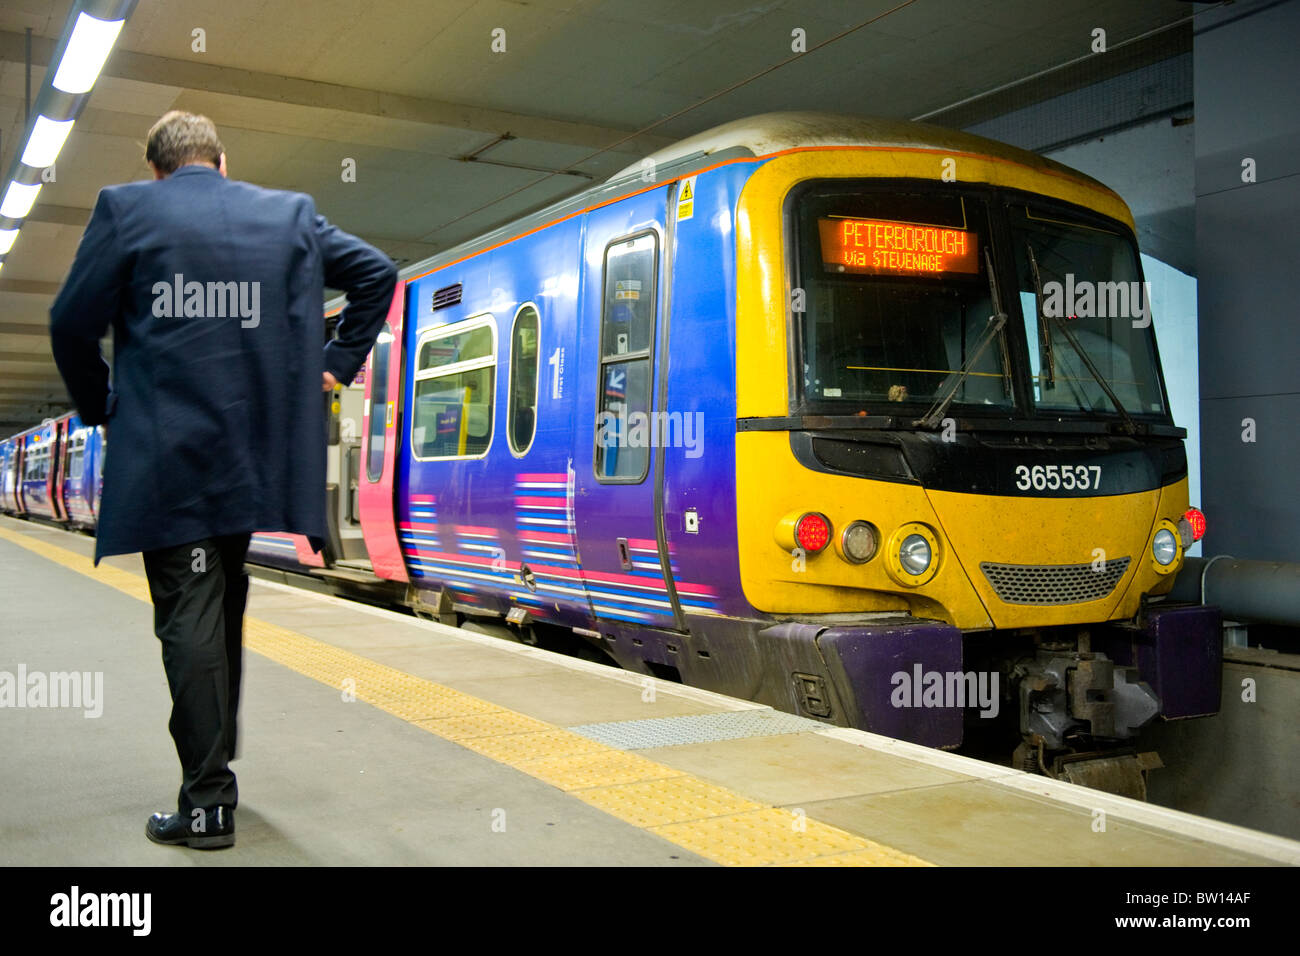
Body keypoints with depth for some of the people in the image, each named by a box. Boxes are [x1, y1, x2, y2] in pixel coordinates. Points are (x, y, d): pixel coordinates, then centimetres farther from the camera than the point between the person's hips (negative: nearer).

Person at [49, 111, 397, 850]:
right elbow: (378, 274, 11)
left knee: (189, 621, -1)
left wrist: (100, 409, 12)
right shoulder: (292, 215, 8)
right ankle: (214, 773, 29)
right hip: (251, 457, 4)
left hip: (164, 459, -4)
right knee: (224, 615, 17)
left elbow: (74, 324, -2)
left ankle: (209, 804, 0)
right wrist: (339, 365, 14)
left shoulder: (127, 209, -1)